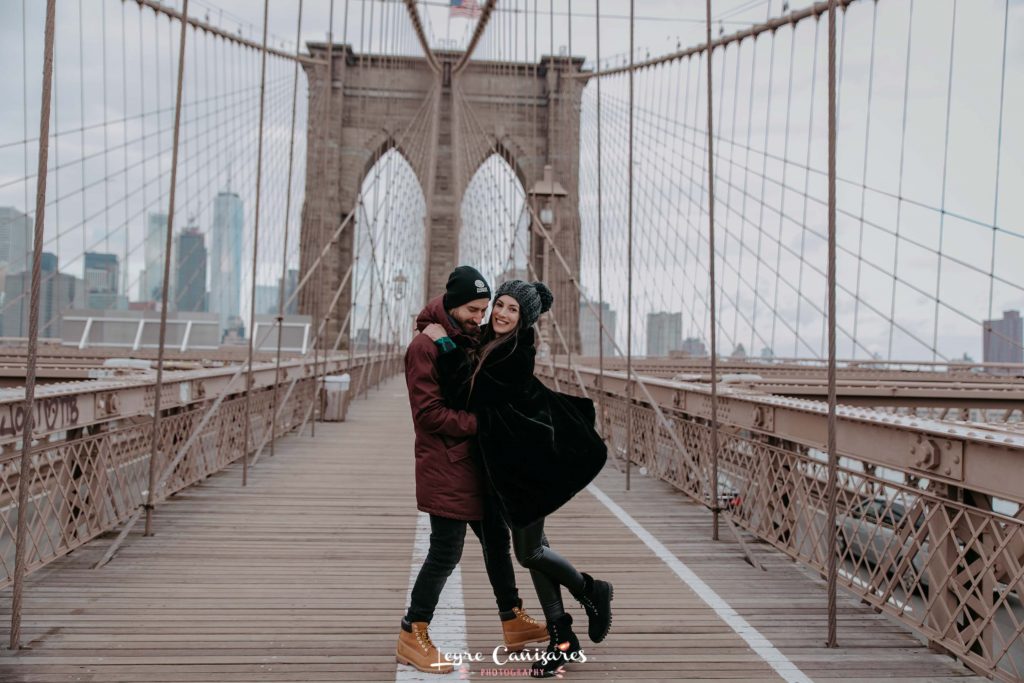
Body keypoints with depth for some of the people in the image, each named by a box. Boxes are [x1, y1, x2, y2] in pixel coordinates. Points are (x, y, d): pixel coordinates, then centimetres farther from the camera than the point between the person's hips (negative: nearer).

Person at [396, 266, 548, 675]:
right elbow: (429, 412, -20)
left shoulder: (471, 340, 13)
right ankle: (412, 637, 12)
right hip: (445, 467, -9)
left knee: (496, 539, 17)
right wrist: (479, 423, -22)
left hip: (476, 461, 9)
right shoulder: (426, 346, -15)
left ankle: (513, 622, 32)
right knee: (446, 552, -3)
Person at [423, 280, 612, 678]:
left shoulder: (518, 354, -17)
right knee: (531, 548, 11)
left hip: (528, 462, -9)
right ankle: (561, 638, 20)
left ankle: (592, 593, 22)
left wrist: (445, 344, -17)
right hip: (510, 464, 9)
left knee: (529, 552, -3)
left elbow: (475, 390, -21)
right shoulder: (489, 344, 8)